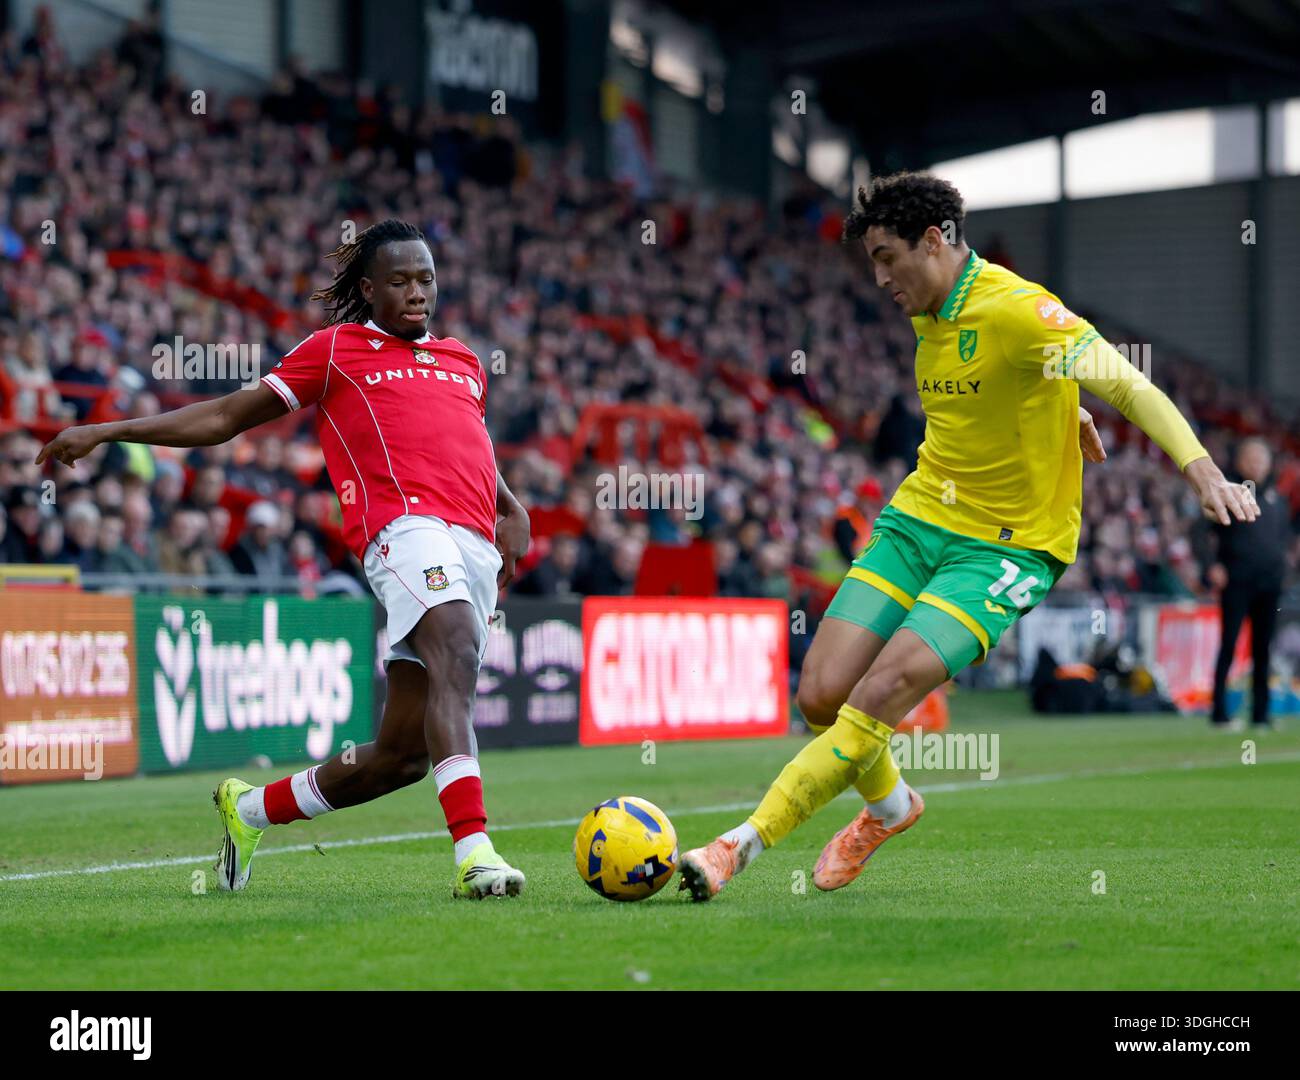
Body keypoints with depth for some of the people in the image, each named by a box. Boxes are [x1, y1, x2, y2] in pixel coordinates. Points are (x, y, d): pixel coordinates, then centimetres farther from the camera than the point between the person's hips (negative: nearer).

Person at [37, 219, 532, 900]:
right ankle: (474, 852, -46)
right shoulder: (337, 348, 15)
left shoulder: (463, 364, 29)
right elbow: (226, 417, 19)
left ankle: (250, 808, 23)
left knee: (400, 755, 1)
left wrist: (513, 511, 21)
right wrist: (105, 432, 16)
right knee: (455, 661, -34)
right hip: (408, 527, -6)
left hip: (477, 551, 6)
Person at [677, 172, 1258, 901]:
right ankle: (888, 804, 27)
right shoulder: (928, 316, 7)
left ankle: (746, 843, -13)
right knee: (822, 696, -3)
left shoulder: (1015, 309, -18)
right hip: (918, 520, 7)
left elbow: (1128, 385, -24)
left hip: (1009, 547, -7)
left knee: (881, 695, -21)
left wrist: (1203, 471, -35)